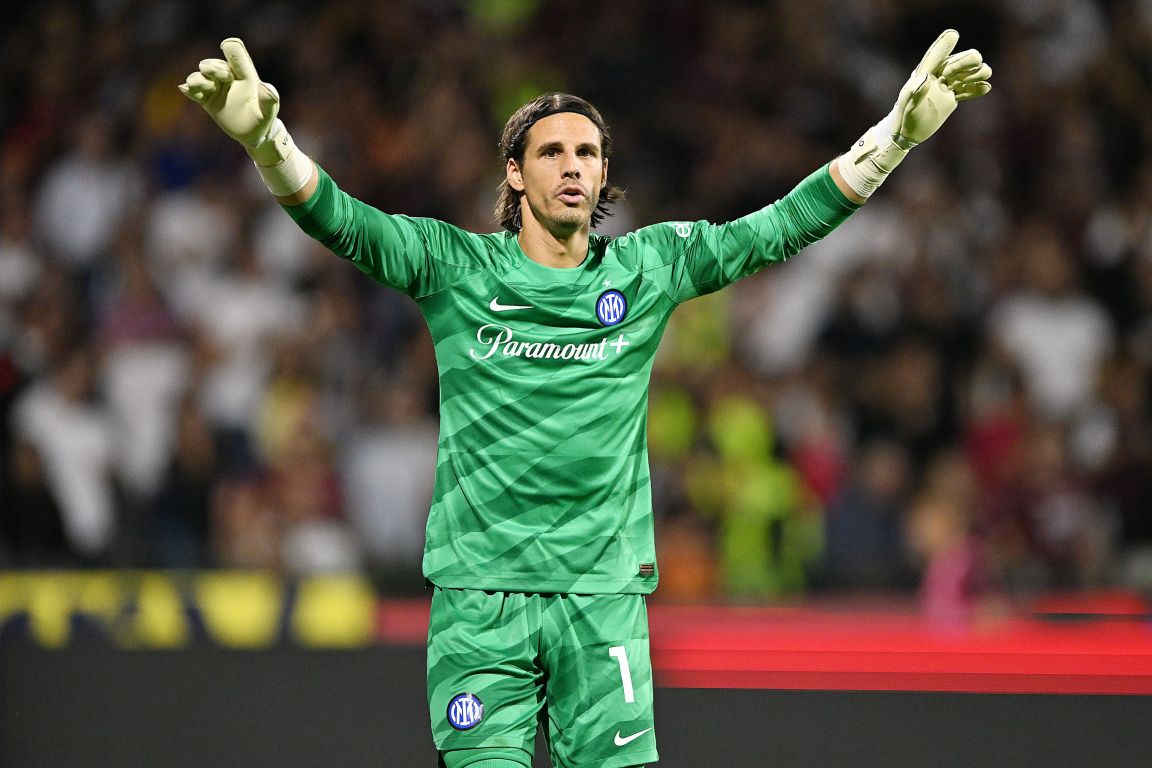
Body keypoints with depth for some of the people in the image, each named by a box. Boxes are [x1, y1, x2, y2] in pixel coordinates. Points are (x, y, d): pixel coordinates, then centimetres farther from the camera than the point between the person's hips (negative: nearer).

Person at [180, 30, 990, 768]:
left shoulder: (649, 268, 8)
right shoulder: (456, 267, 3)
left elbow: (784, 227, 5)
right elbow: (340, 220, -9)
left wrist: (901, 130, -4)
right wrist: (263, 137, -28)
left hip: (604, 592, 1)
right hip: (480, 591, -1)